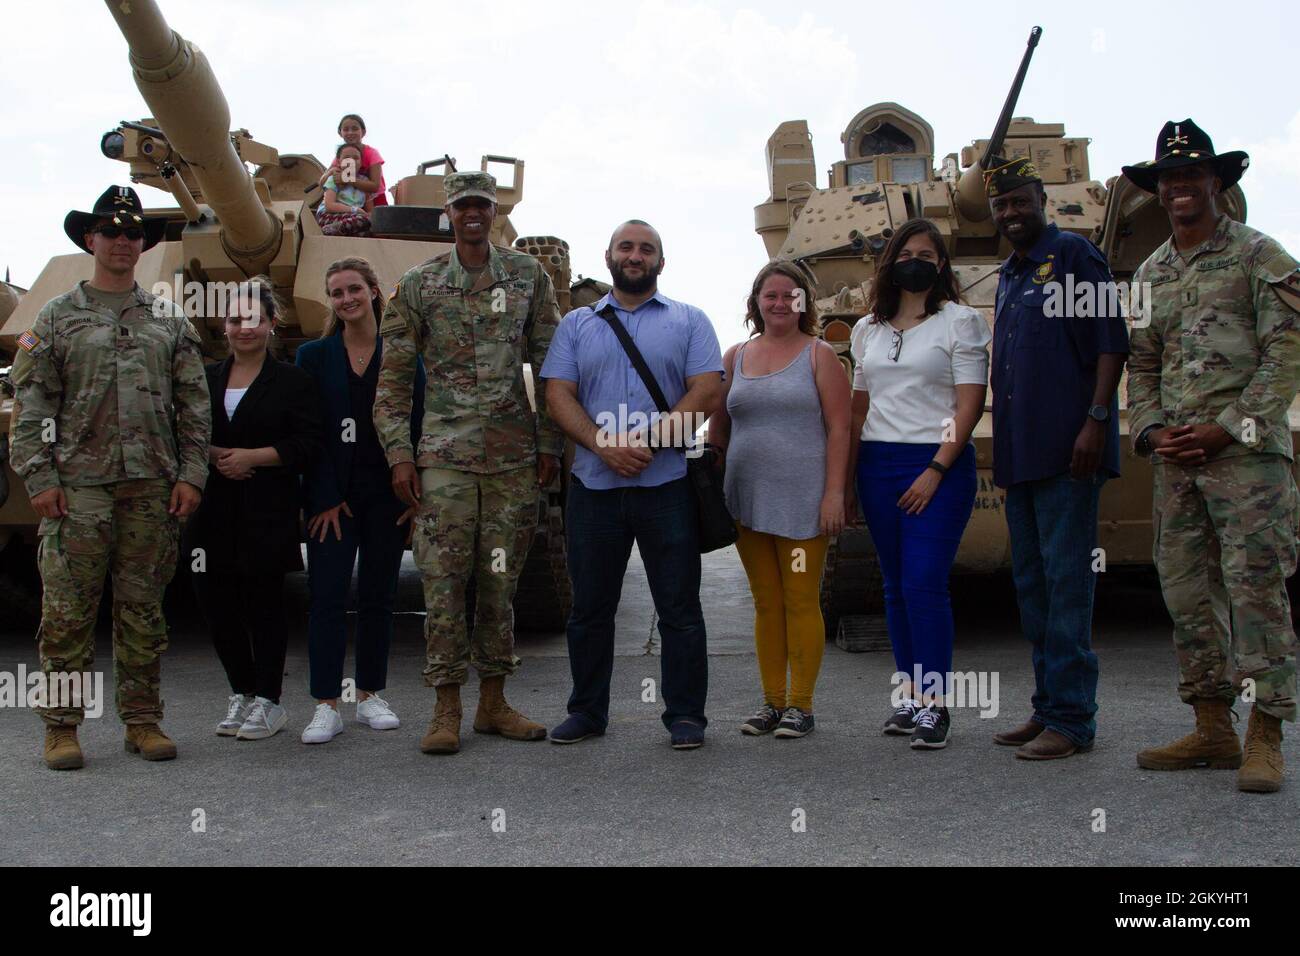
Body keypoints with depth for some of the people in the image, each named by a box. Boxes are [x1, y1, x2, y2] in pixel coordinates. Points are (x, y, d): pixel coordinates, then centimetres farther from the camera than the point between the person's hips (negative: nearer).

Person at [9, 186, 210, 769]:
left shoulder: (171, 322, 13)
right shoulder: (57, 318, 8)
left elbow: (194, 408, 10)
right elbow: (30, 407, 4)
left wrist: (190, 476, 1)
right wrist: (38, 478, -6)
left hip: (152, 488, 2)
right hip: (77, 487, -1)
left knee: (143, 609, 7)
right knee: (67, 611, -2)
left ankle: (143, 721, 15)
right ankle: (61, 726, 8)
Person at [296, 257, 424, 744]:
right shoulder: (313, 356, 4)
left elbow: (420, 425, 2)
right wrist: (326, 498, -9)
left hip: (387, 494, 1)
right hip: (331, 494, -1)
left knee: (378, 596, 8)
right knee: (327, 596, -5)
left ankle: (370, 695, 19)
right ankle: (327, 706, 0)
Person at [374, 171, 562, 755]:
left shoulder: (528, 275, 7)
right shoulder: (418, 285, 4)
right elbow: (393, 377, 5)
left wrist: (550, 444, 2)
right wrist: (399, 455, -3)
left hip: (514, 455, 1)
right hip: (444, 456, -1)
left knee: (501, 582, 7)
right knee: (444, 582, -2)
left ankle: (493, 702, 18)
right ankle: (447, 711, 7)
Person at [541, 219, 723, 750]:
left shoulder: (689, 322, 8)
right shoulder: (577, 324, 13)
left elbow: (707, 391, -3)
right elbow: (558, 394, 4)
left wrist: (648, 442, -15)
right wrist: (605, 446, -13)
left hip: (668, 485, -2)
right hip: (594, 484, 2)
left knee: (679, 606, 2)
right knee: (590, 606, 9)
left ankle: (685, 714, 12)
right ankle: (587, 711, 21)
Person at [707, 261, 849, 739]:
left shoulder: (818, 355, 2)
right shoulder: (736, 357, 13)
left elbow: (839, 428, -4)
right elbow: (718, 428, 17)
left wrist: (834, 493, -13)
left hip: (802, 499, -4)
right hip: (748, 499, 4)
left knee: (801, 602, -1)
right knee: (766, 604, 9)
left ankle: (800, 704, 7)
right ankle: (772, 701, 17)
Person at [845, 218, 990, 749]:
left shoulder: (960, 321, 0)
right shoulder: (868, 329, 15)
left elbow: (970, 405, -6)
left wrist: (936, 470, -14)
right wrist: (847, 473, 9)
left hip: (937, 464, -5)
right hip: (878, 465, 5)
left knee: (924, 584, -12)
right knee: (896, 586, 8)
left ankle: (935, 702, -5)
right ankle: (909, 694, 16)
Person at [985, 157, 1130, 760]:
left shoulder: (1073, 255, -3)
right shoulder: (1008, 276, 21)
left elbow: (1111, 342, -10)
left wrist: (1096, 420, -19)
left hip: (1067, 450, -9)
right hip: (1019, 454, 9)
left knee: (1065, 580, -7)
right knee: (1031, 583, 11)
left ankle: (1071, 717, -2)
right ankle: (1047, 707, 20)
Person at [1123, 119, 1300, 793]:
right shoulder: (1149, 274, 18)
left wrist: (1229, 428, -13)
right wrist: (1150, 430, 1)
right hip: (1174, 459, 6)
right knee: (1186, 589, 6)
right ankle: (1212, 729, 15)